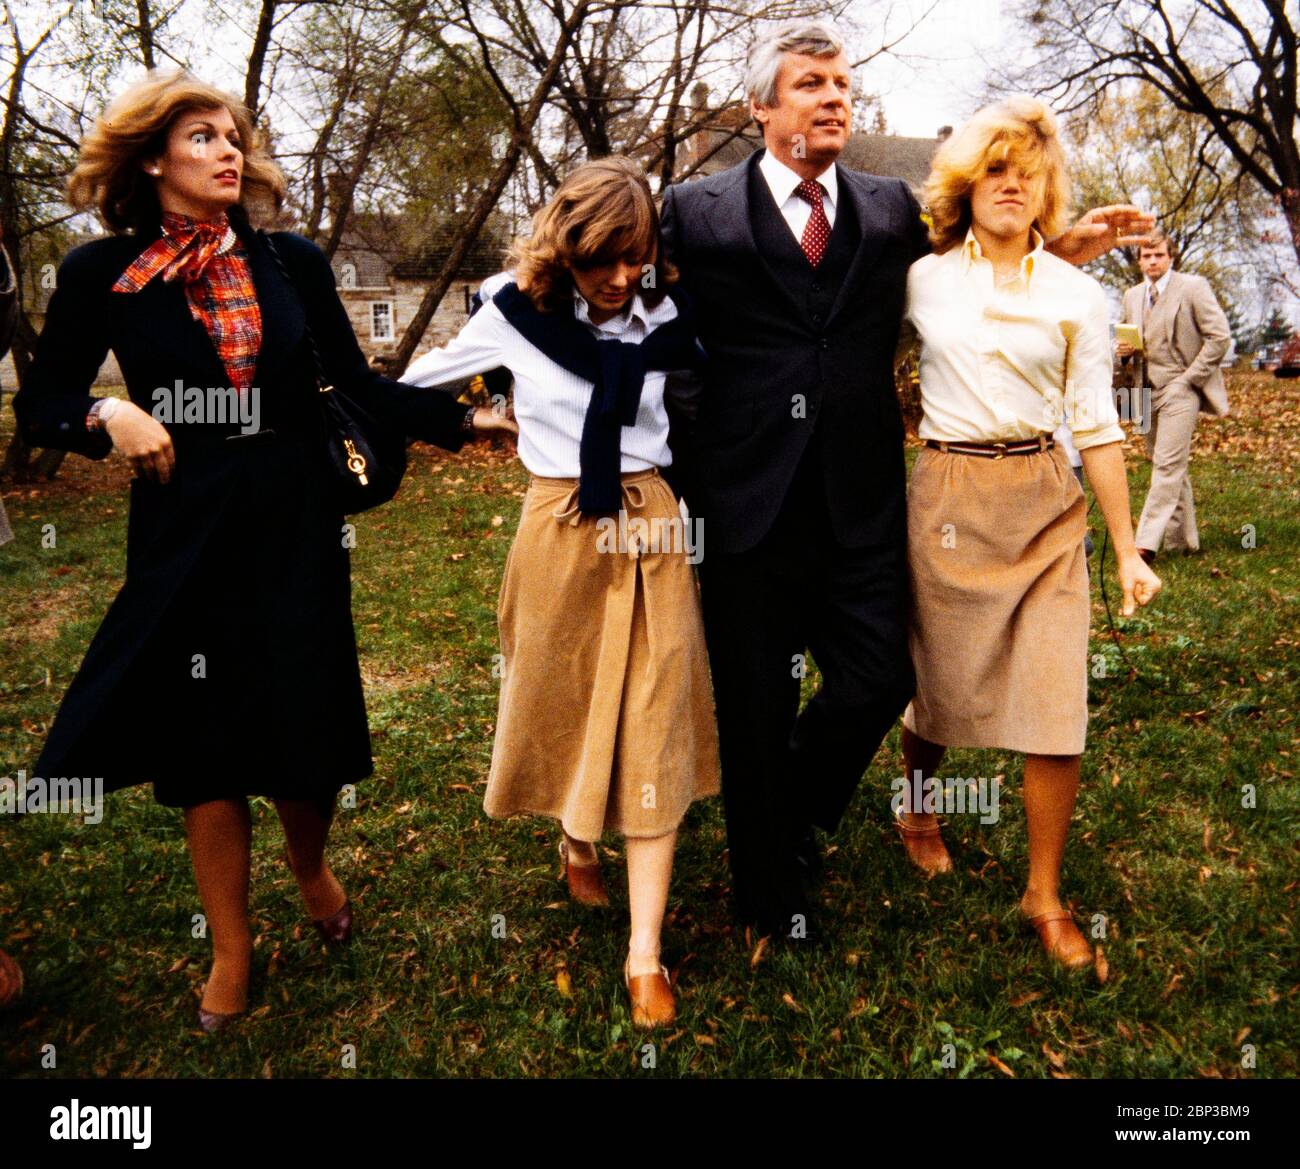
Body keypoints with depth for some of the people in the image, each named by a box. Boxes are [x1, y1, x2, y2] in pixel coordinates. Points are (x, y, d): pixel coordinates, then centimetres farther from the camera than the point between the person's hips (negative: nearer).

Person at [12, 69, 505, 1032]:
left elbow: (359, 384, 5)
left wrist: (466, 418, -5)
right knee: (204, 741, 6)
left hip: (295, 522, 1)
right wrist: (109, 416, -17)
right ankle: (231, 950, 26)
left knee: (306, 727, 6)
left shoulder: (291, 261, 3)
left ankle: (310, 864, 41)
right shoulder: (101, 274, -1)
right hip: (184, 529, -1)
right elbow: (39, 404, 4)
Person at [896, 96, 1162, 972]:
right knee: (942, 685, 10)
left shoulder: (1077, 295, 4)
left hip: (1048, 503, 1)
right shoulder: (923, 280, 4)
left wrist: (1128, 550, 4)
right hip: (949, 497, 0)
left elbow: (1097, 425, 5)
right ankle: (916, 800, 44)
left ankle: (1045, 896, 15)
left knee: (1055, 713, -3)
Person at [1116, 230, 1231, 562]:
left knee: (1168, 465, -14)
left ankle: (1147, 542, -18)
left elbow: (1220, 336, -8)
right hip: (1147, 391, 7)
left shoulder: (1193, 287, -5)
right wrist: (1124, 348, 1)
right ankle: (1182, 540, 22)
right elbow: (1125, 336, 26)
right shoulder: (1132, 296, 13)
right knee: (1172, 467, 13)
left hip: (1181, 389, -7)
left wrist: (1188, 379, -13)